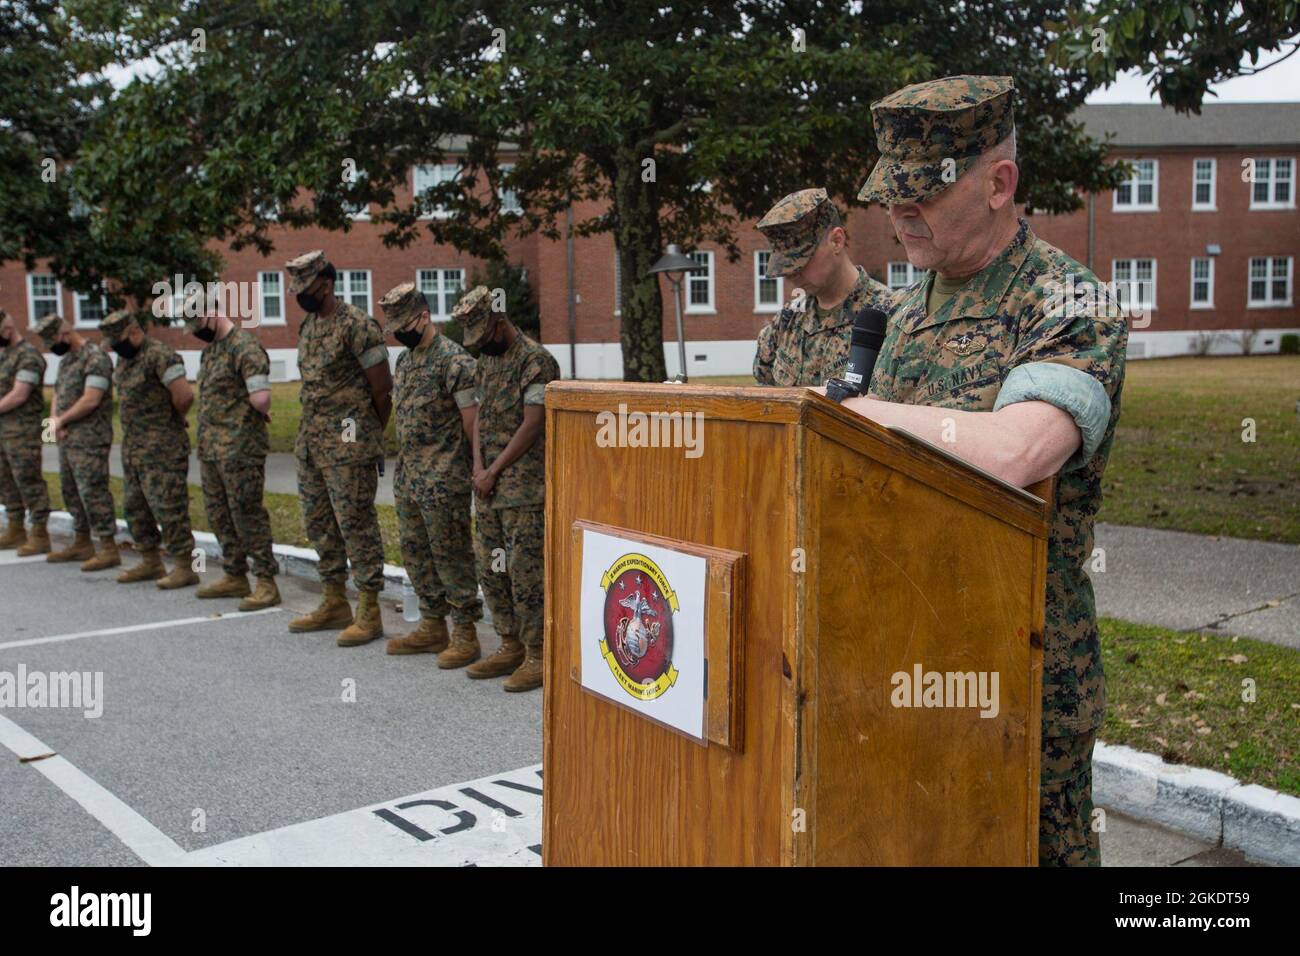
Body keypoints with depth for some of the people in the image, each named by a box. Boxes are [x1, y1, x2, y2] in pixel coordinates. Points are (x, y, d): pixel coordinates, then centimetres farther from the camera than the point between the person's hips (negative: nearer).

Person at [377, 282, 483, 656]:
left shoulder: (453, 360, -14)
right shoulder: (404, 359, 14)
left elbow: (472, 421, -14)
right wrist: (404, 465, 16)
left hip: (444, 481, -9)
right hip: (407, 478, 9)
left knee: (451, 555, -2)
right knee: (415, 553, 14)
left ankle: (465, 632, 8)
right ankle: (432, 626, 25)